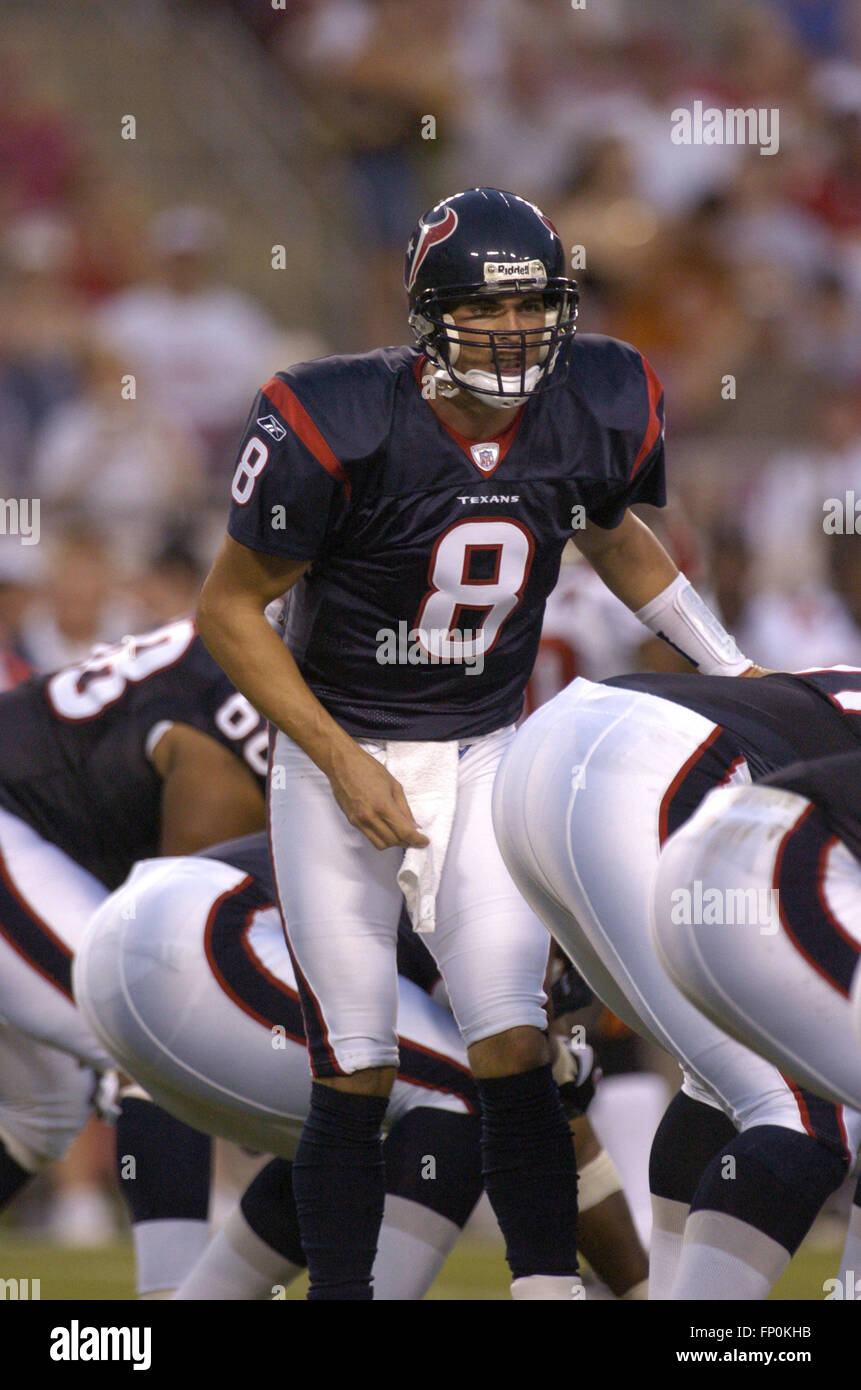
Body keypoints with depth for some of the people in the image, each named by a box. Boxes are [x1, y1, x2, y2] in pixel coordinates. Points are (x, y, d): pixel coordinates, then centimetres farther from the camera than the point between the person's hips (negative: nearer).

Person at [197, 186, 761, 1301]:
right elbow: (229, 611, -11)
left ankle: (549, 1284, -7)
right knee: (354, 1078, -3)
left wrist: (731, 668, 11)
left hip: (484, 759, 3)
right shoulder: (339, 427, -22)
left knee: (514, 1055, -10)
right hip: (338, 758, -3)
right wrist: (346, 766, -15)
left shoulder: (597, 413, -8)